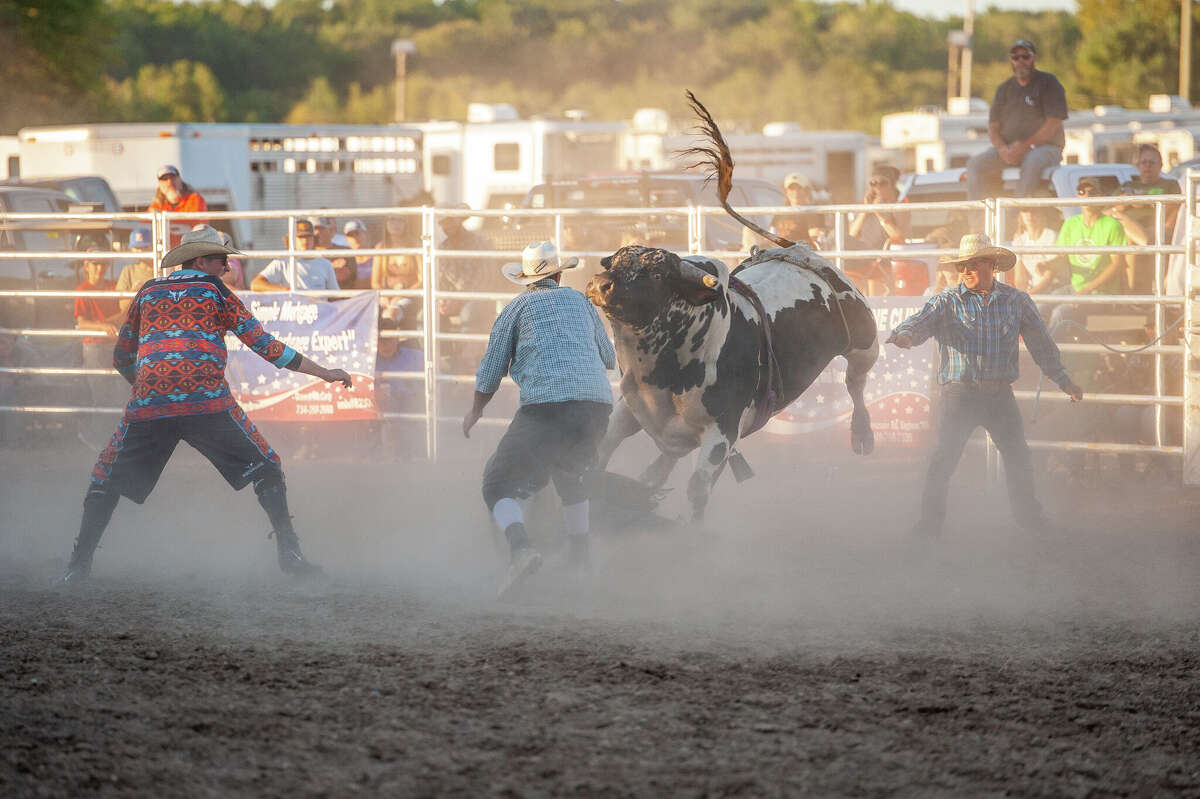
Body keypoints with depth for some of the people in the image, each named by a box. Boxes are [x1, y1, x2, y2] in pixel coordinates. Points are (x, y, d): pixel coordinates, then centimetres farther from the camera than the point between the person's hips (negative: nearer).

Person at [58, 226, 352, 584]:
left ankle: (79, 564, 6)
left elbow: (121, 358, 28)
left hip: (147, 405, 3)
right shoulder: (215, 291, 12)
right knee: (266, 469, 10)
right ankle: (289, 552, -1)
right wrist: (324, 373, 13)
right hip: (207, 403, -3)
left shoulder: (148, 293, 21)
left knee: (106, 482, 16)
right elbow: (264, 345, 8)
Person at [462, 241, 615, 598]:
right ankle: (580, 558, 32)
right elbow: (610, 359, 32)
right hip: (597, 404, 4)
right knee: (569, 472, 32)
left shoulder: (518, 307, 14)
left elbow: (491, 370, 16)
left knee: (498, 483, -1)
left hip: (545, 405, -4)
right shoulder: (581, 301, 23)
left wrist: (476, 410, 33)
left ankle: (520, 546, -28)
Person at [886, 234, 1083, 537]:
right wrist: (903, 335, -41)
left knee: (1018, 456, 5)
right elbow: (921, 321, -17)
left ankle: (1027, 512, 23)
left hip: (1000, 394, 2)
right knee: (945, 456, -10)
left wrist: (1064, 381, 19)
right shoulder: (947, 302, 0)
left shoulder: (1017, 301, 7)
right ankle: (931, 520, -2)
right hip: (960, 392, -2)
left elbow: (1041, 344, 16)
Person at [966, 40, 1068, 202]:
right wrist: (1002, 149, -9)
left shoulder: (1048, 83, 2)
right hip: (1008, 149, 5)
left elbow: (1054, 123, -8)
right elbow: (993, 126, 13)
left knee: (1032, 163, -40)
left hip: (1045, 147, -5)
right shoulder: (1005, 88, 17)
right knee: (975, 163, -19)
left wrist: (1026, 145, -17)